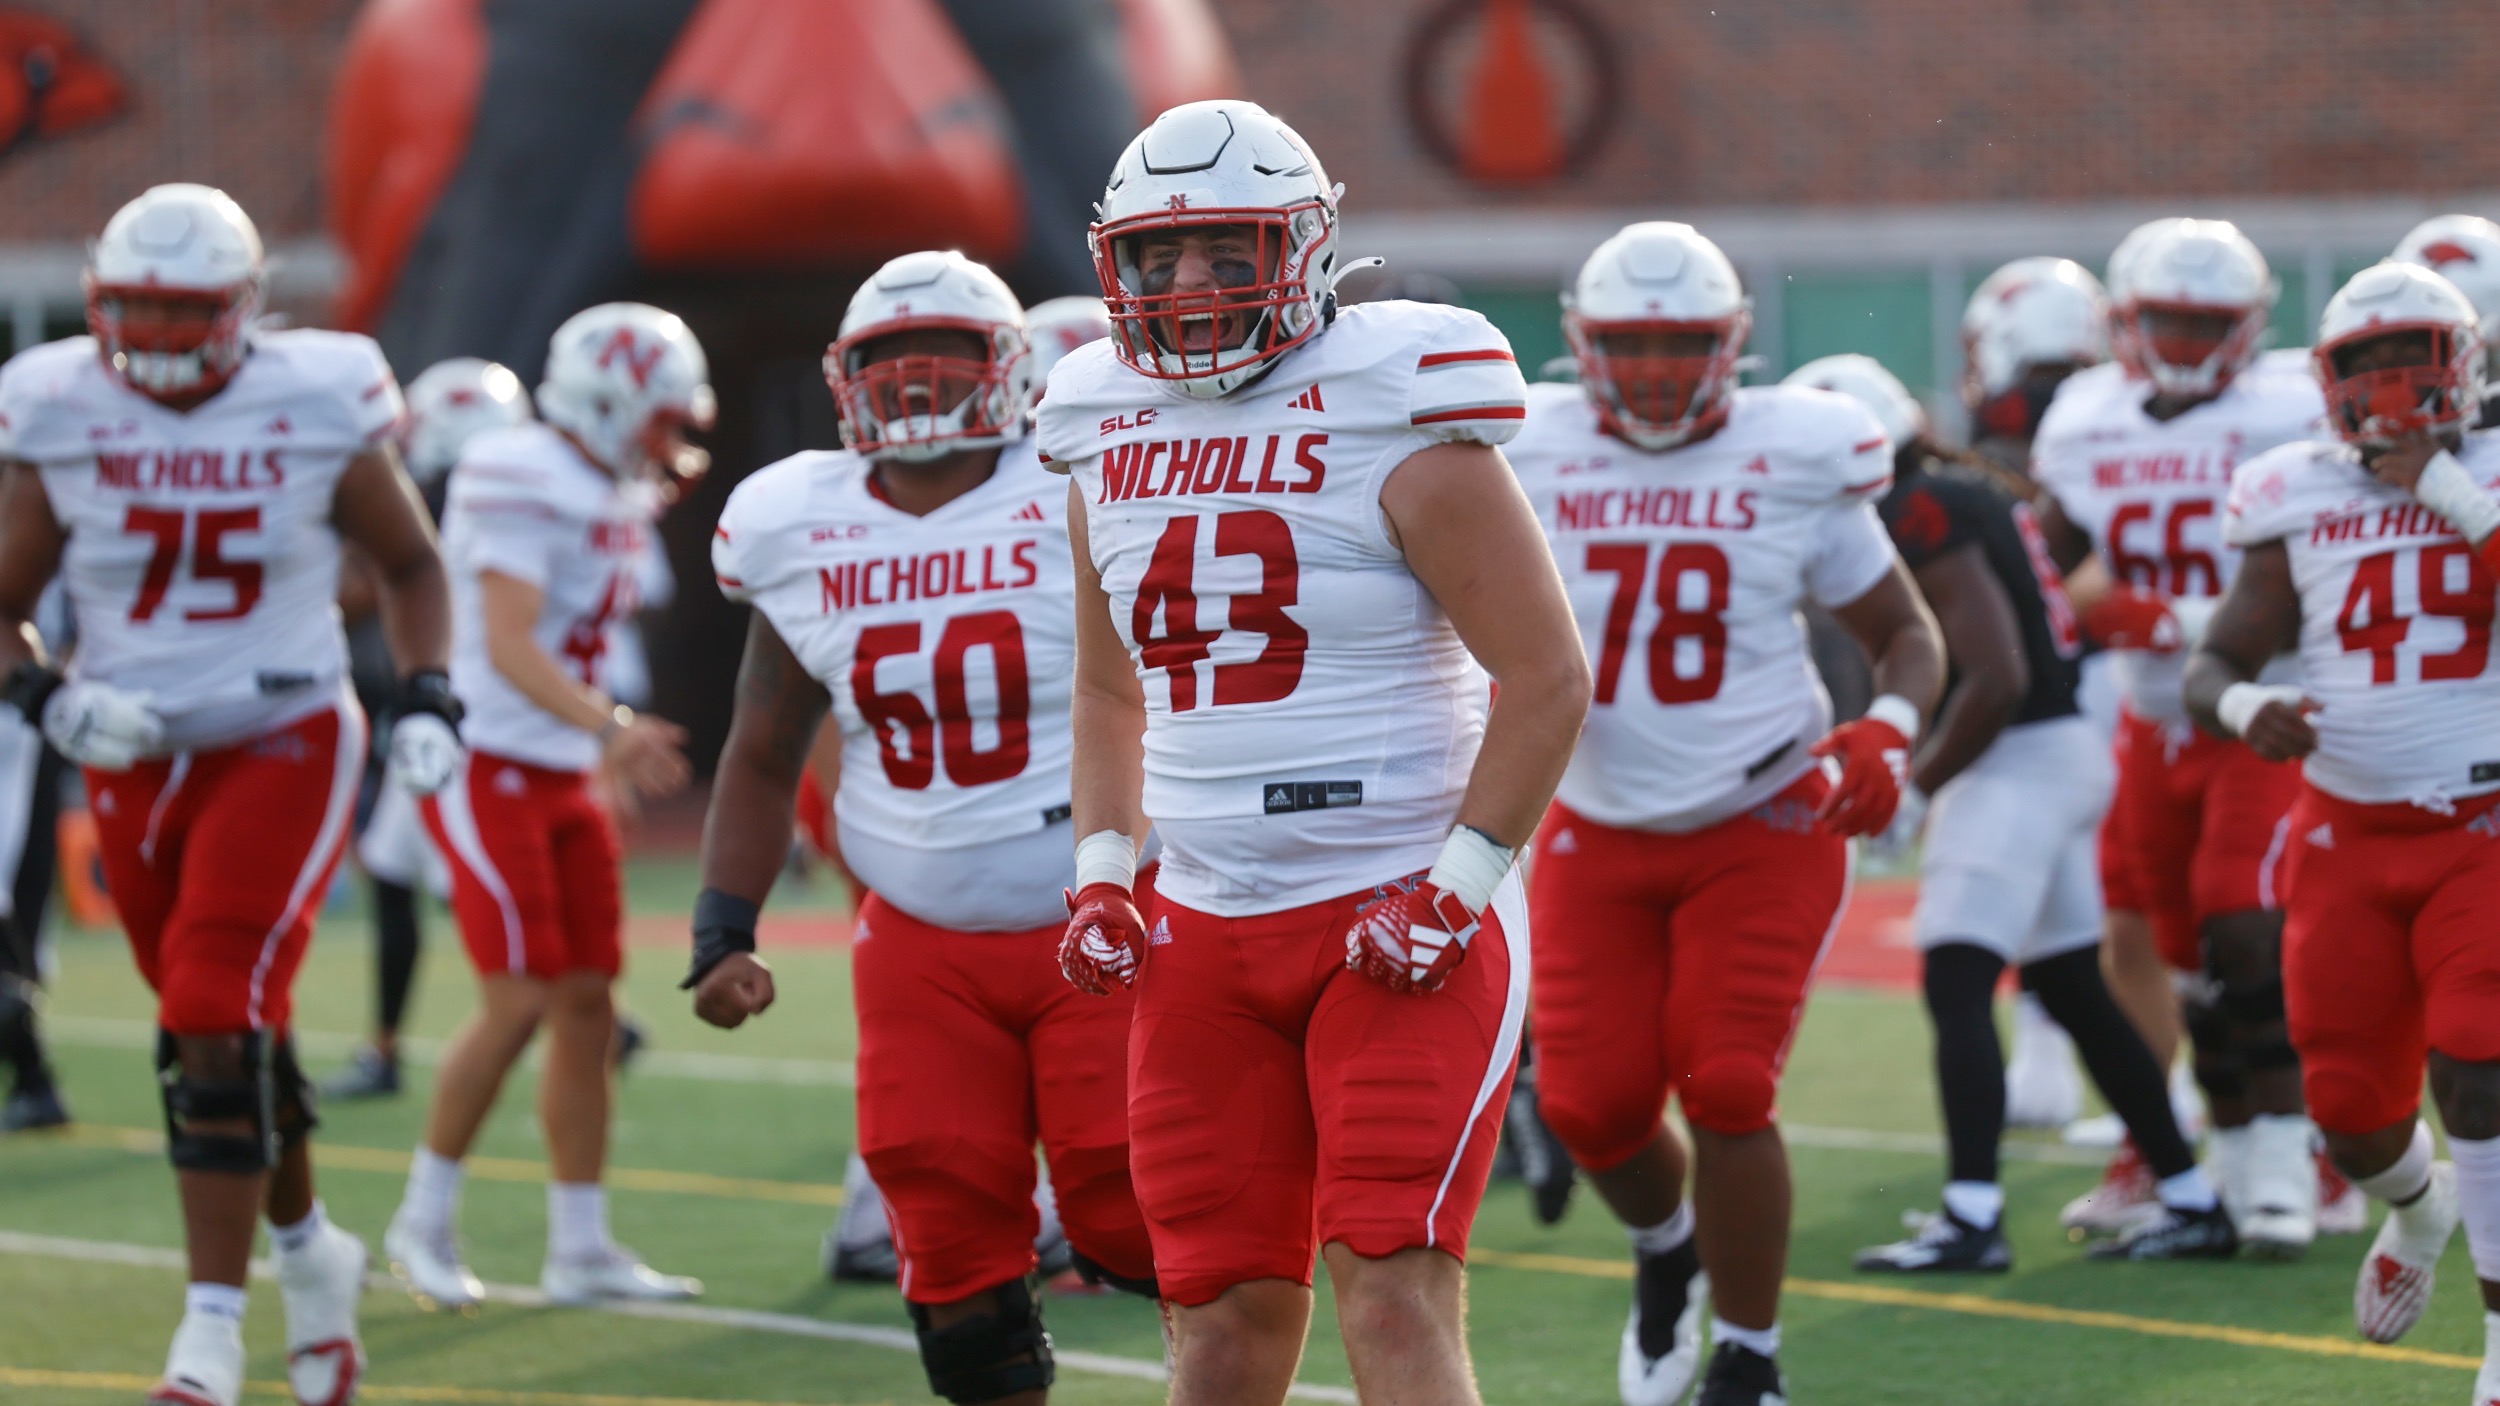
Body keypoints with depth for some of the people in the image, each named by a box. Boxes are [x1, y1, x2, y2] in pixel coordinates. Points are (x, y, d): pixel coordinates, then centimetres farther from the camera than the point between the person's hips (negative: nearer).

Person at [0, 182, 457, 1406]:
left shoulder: (315, 411, -8)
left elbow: (409, 568, 8)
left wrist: (428, 702, -6)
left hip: (283, 744, -3)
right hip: (136, 758, 3)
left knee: (218, 1029, -16)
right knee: (231, 1041, 13)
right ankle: (307, 1249, 37)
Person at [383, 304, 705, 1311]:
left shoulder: (617, 498, 11)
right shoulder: (525, 486, -17)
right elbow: (510, 646, -25)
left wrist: (605, 753, 23)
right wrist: (608, 727, -35)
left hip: (564, 774, 9)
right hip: (487, 766, -9)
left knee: (589, 1003, 6)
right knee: (519, 1000, -12)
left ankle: (579, 1248, 10)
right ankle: (425, 1220, 3)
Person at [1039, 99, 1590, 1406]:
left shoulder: (1396, 426, -9)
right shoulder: (1112, 437, 10)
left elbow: (1546, 675, -10)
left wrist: (1454, 892, -14)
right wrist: (1102, 872, 10)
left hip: (1401, 927, -6)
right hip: (1205, 936, 6)